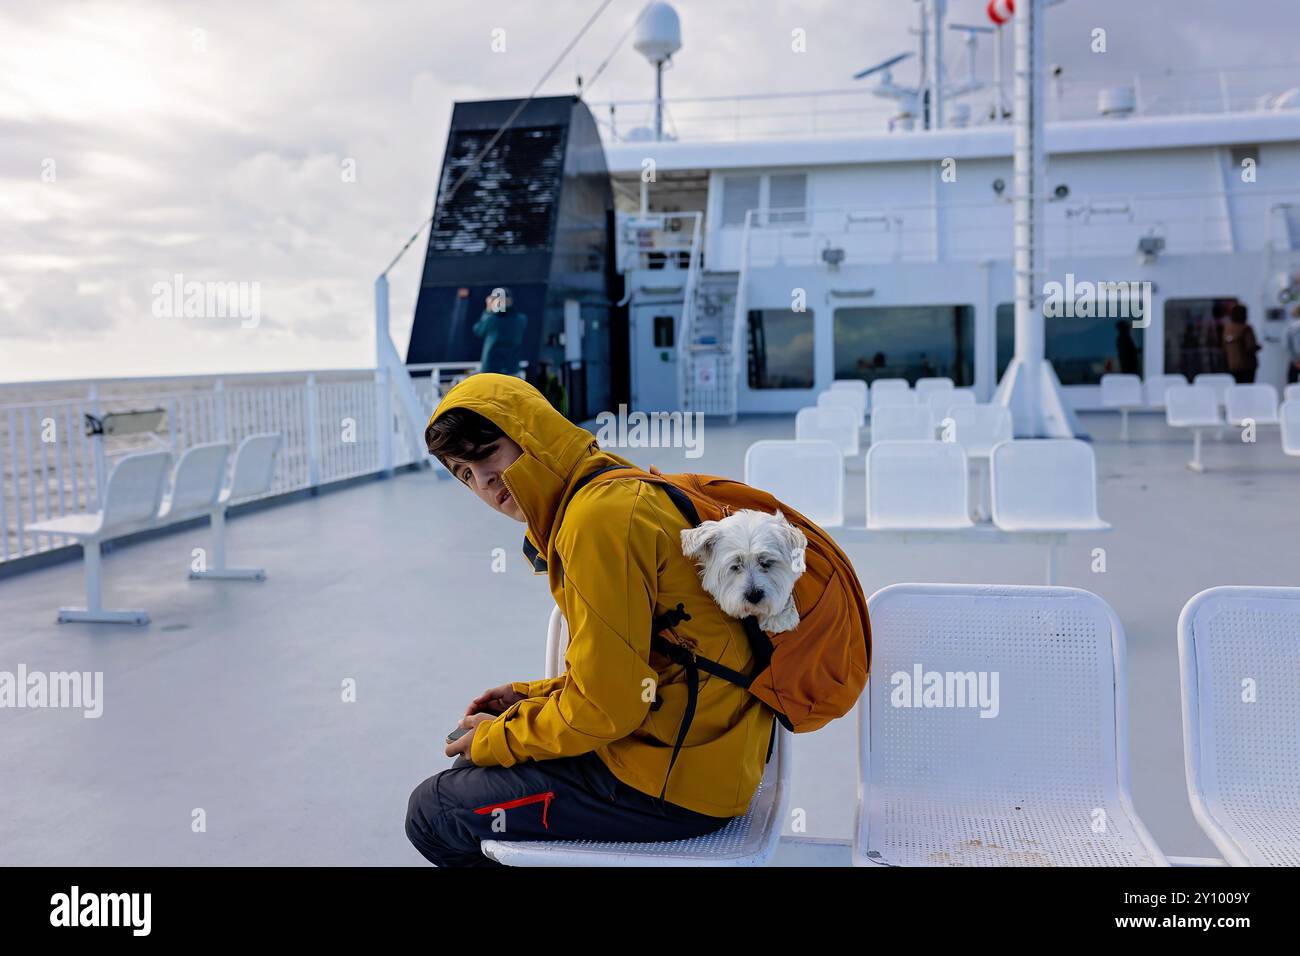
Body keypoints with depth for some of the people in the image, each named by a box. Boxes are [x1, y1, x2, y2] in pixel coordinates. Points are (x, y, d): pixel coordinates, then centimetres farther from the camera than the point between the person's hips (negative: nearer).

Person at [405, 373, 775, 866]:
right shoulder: (620, 489, 9)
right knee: (476, 756, 24)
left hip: (675, 779, -10)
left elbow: (605, 706, -21)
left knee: (430, 812, -3)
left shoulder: (598, 517, -22)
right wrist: (529, 697, 12)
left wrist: (497, 740, -6)